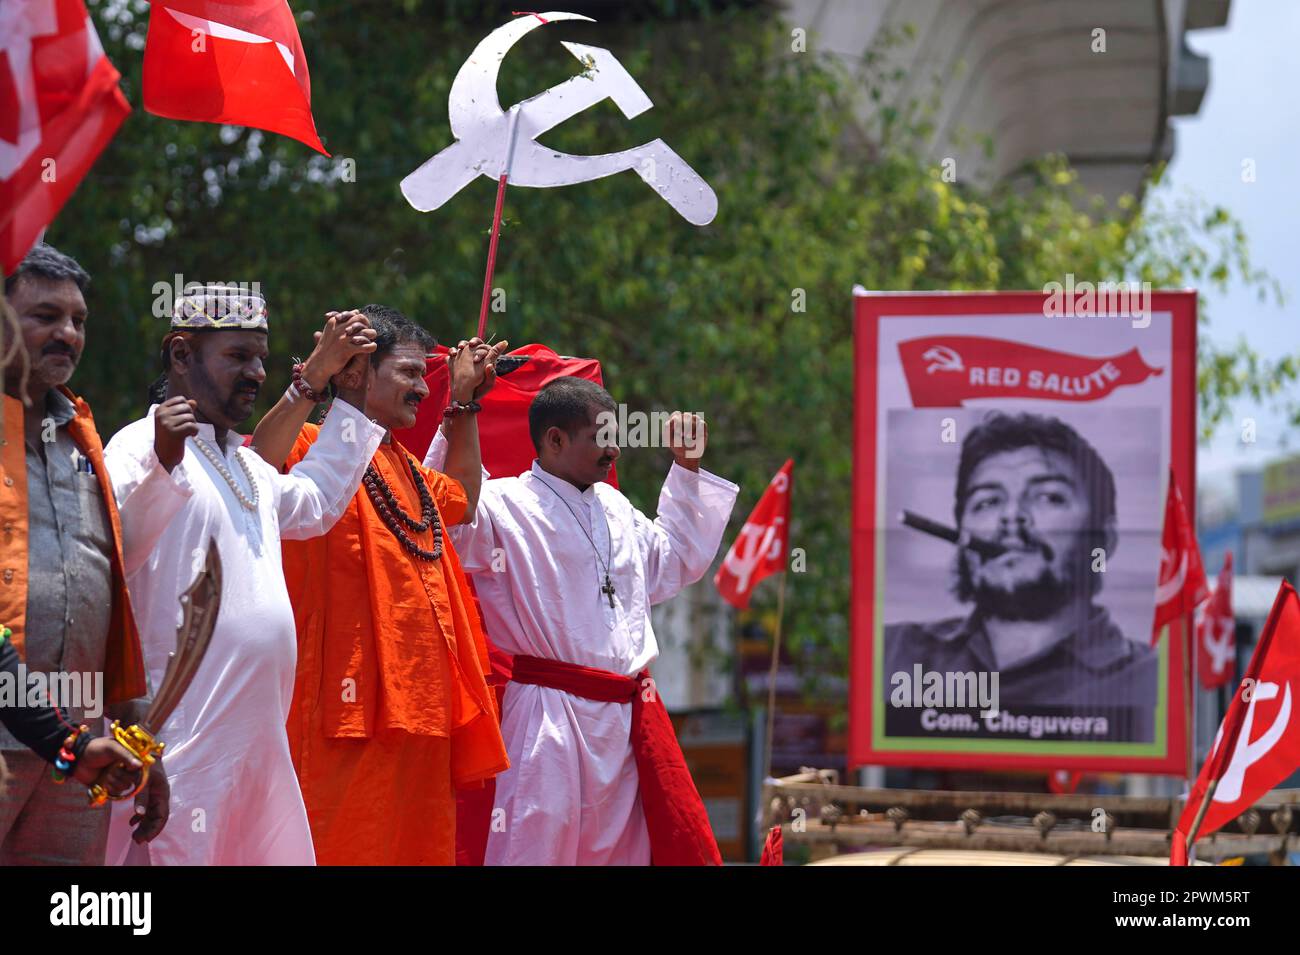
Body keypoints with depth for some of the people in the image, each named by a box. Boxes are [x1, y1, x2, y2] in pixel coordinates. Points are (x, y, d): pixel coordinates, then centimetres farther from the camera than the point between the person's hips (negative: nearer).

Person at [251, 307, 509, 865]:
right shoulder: (316, 448, -7)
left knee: (419, 849, 11)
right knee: (346, 851, -10)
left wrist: (465, 404, 36)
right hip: (352, 710, -9)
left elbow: (461, 499, 41)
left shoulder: (401, 464, 22)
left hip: (419, 708, 9)